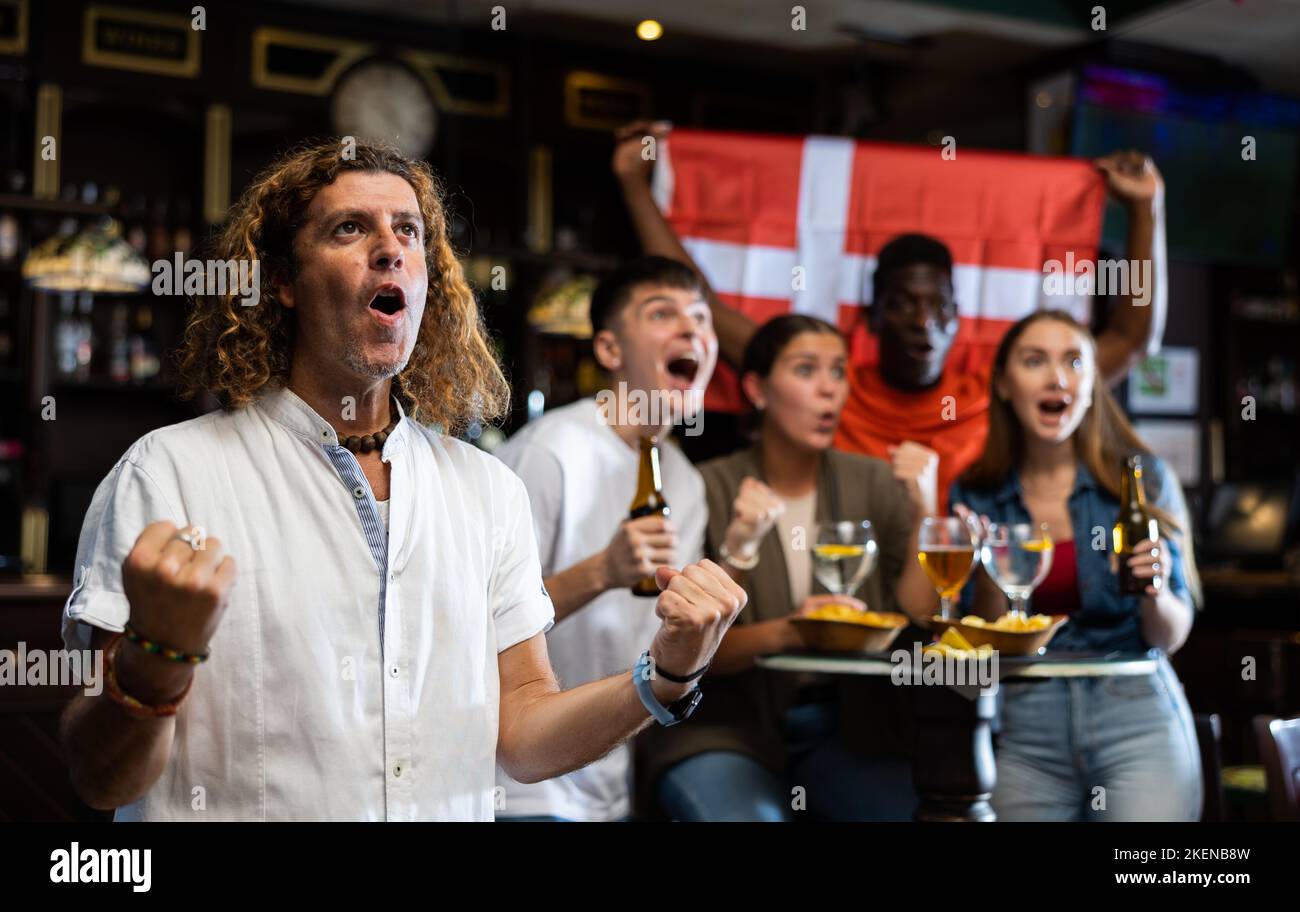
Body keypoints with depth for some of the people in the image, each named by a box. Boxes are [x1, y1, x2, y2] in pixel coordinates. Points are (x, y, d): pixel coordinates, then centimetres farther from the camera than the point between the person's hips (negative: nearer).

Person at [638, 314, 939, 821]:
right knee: (750, 813, -32)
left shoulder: (874, 484, 4)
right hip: (725, 727, -3)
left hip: (844, 727, 3)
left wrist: (922, 515, -14)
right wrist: (782, 632, -27)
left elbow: (916, 622, -3)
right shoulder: (709, 490, -4)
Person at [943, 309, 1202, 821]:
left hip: (1137, 723, -1)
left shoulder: (1143, 479, -2)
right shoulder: (976, 497, 2)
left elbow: (1171, 638, 2)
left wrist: (1156, 592, -19)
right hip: (1027, 734, 1)